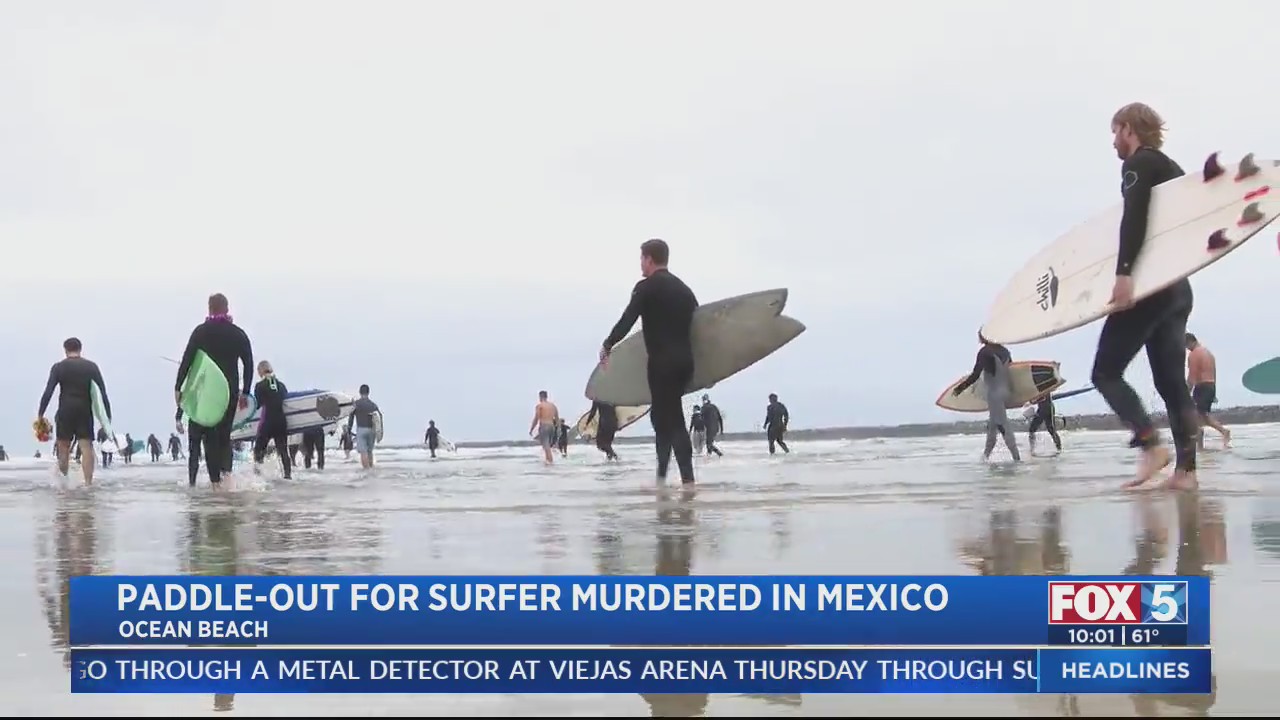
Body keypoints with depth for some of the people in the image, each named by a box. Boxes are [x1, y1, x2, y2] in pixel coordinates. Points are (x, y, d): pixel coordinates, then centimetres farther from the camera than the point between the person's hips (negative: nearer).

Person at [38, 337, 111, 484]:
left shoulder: (58, 367, 1)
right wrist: (107, 416, 3)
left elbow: (48, 392, -7)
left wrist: (40, 415, -5)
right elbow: (103, 392, 1)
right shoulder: (91, 366, 5)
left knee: (63, 449, 9)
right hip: (85, 412, 1)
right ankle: (88, 483, -15)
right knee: (87, 448, -4)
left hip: (65, 412, -1)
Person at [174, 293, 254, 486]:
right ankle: (227, 470, -10)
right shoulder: (238, 334, 5)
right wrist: (245, 392, 11)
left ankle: (215, 480, -4)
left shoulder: (201, 331, -2)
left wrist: (178, 388, 1)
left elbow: (186, 360, -4)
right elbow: (249, 365, 5)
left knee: (209, 436, 3)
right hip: (230, 390, 2)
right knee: (224, 434, 12)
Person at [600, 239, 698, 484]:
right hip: (684, 361, 8)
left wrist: (607, 346, -1)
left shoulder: (646, 287, -5)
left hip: (662, 362, -8)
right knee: (662, 416, 16)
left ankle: (688, 479, -12)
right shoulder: (683, 289, 17)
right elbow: (695, 323, 19)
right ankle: (662, 476, 17)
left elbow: (627, 320, -11)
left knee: (672, 420, -7)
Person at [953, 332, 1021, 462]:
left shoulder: (984, 352, -15)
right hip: (1005, 391, 8)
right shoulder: (1004, 351, 7)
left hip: (994, 393, -8)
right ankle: (987, 453, 31)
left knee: (1002, 425, -5)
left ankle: (1016, 457, -7)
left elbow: (975, 375, -18)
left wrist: (959, 388, -11)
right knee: (992, 423, 20)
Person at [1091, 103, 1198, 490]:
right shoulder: (1172, 169, 23)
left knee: (1106, 371, -6)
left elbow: (1133, 219, -19)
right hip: (1178, 287, 9)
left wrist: (1124, 273, -29)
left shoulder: (1139, 163, -4)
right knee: (1172, 381, 6)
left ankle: (1151, 445, -19)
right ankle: (1186, 468, 0)